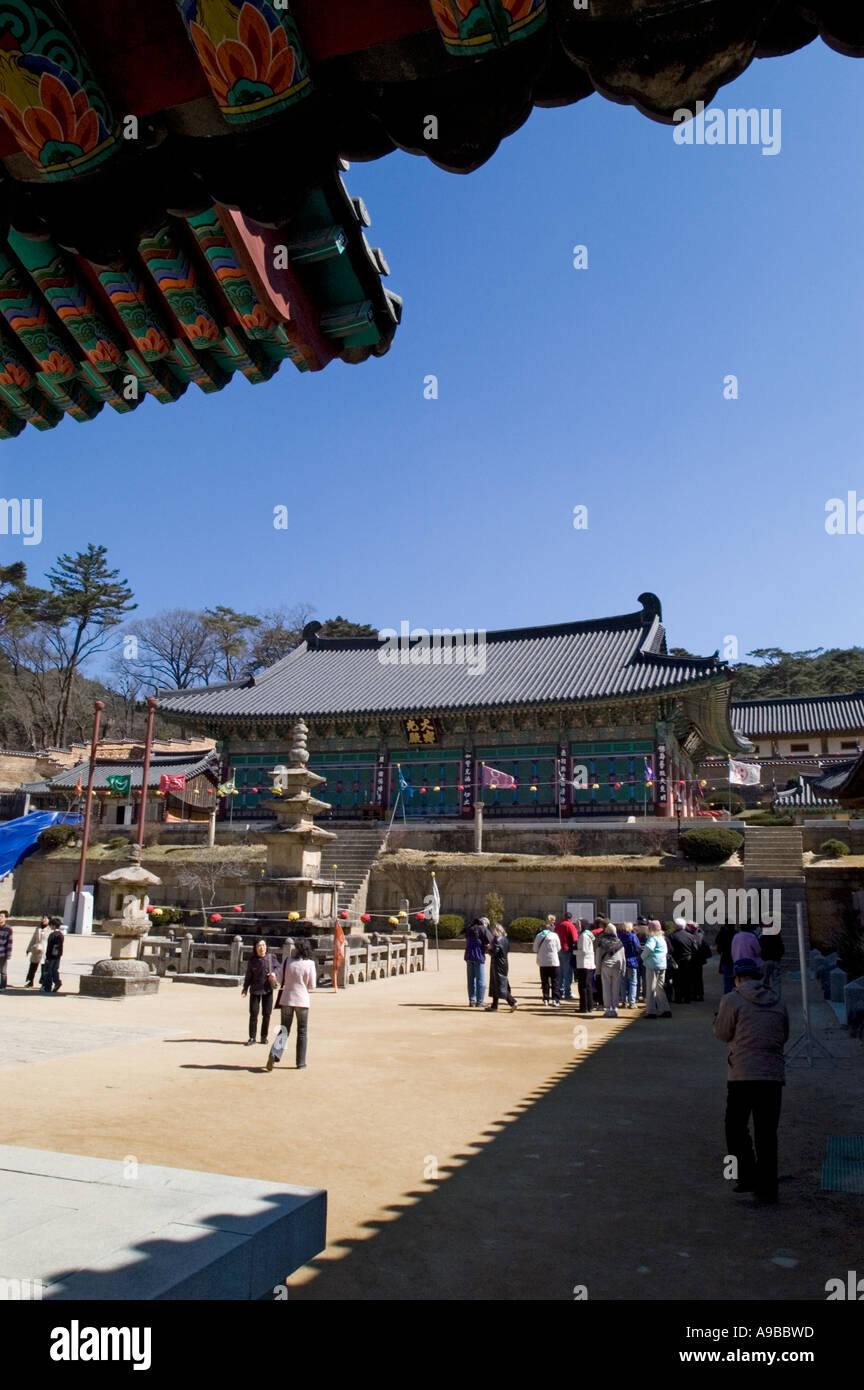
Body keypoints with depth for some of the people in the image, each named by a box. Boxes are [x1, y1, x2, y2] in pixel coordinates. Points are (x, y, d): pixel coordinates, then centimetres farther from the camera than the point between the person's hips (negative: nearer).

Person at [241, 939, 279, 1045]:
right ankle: (252, 1037, 10)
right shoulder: (252, 960, -1)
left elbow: (278, 967, 10)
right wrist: (245, 988, 0)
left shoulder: (271, 958, -2)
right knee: (253, 1014, -2)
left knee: (266, 1014, 5)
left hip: (268, 989, 1)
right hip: (255, 990, -1)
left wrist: (274, 973, -11)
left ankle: (264, 1036, 20)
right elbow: (248, 975, 5)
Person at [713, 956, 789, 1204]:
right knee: (767, 1133, 11)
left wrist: (719, 1016, 21)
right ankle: (767, 1186, 13)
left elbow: (722, 1033, 3)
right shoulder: (777, 1002, 10)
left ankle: (748, 1176, 1)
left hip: (743, 1074, -4)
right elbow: (784, 1036, 17)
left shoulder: (732, 1000, -4)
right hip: (774, 1074, 4)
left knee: (736, 1127, 10)